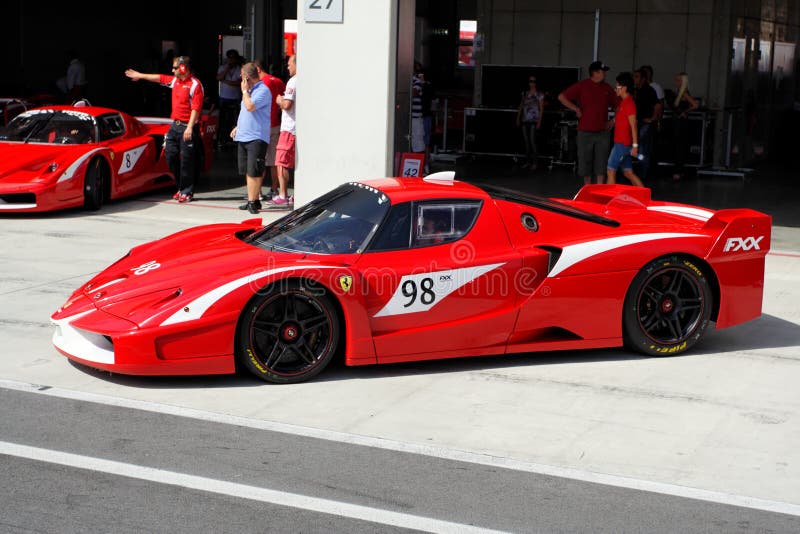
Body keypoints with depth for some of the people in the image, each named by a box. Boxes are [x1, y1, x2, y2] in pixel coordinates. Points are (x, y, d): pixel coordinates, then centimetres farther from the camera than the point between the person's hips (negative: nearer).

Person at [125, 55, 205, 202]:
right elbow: (160, 78, 29)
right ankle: (181, 187, 17)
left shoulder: (195, 85, -12)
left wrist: (190, 127, -23)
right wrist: (140, 75, 39)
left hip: (188, 127, -8)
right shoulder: (175, 80, 13)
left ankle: (187, 192, 3)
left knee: (187, 160, -5)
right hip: (175, 125, 8)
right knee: (170, 155, 6)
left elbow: (196, 108, -17)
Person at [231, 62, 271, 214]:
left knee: (254, 172, -10)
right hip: (243, 137, 10)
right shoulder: (250, 91, 19)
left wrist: (244, 91, -10)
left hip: (256, 138, -10)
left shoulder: (263, 90, -12)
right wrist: (238, 127, 21)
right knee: (248, 171, 12)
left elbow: (250, 106, -24)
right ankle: (252, 200, 18)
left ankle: (253, 201, -9)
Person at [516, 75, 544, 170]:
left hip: (534, 120, -5)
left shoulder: (539, 95, 1)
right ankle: (527, 161, 11)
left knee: (532, 140, -13)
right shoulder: (524, 94, 13)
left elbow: (541, 109, -2)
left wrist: (539, 122, -10)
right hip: (525, 120, 5)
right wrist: (518, 118, 10)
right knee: (526, 141, 4)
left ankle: (534, 162, -9)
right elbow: (520, 107, 17)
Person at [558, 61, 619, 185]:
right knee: (585, 160, 3)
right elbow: (561, 97, -2)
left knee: (601, 161, 0)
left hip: (602, 132, 3)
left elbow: (617, 105, 22)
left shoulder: (607, 88, 10)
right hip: (585, 131, -3)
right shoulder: (581, 86, -2)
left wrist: (613, 121, 11)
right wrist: (576, 108, -8)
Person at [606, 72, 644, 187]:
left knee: (611, 170, -3)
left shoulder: (629, 103, -15)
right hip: (620, 142, 9)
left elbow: (633, 126, -18)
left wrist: (635, 145, -19)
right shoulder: (622, 102, 13)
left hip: (623, 143, -9)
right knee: (628, 172, 12)